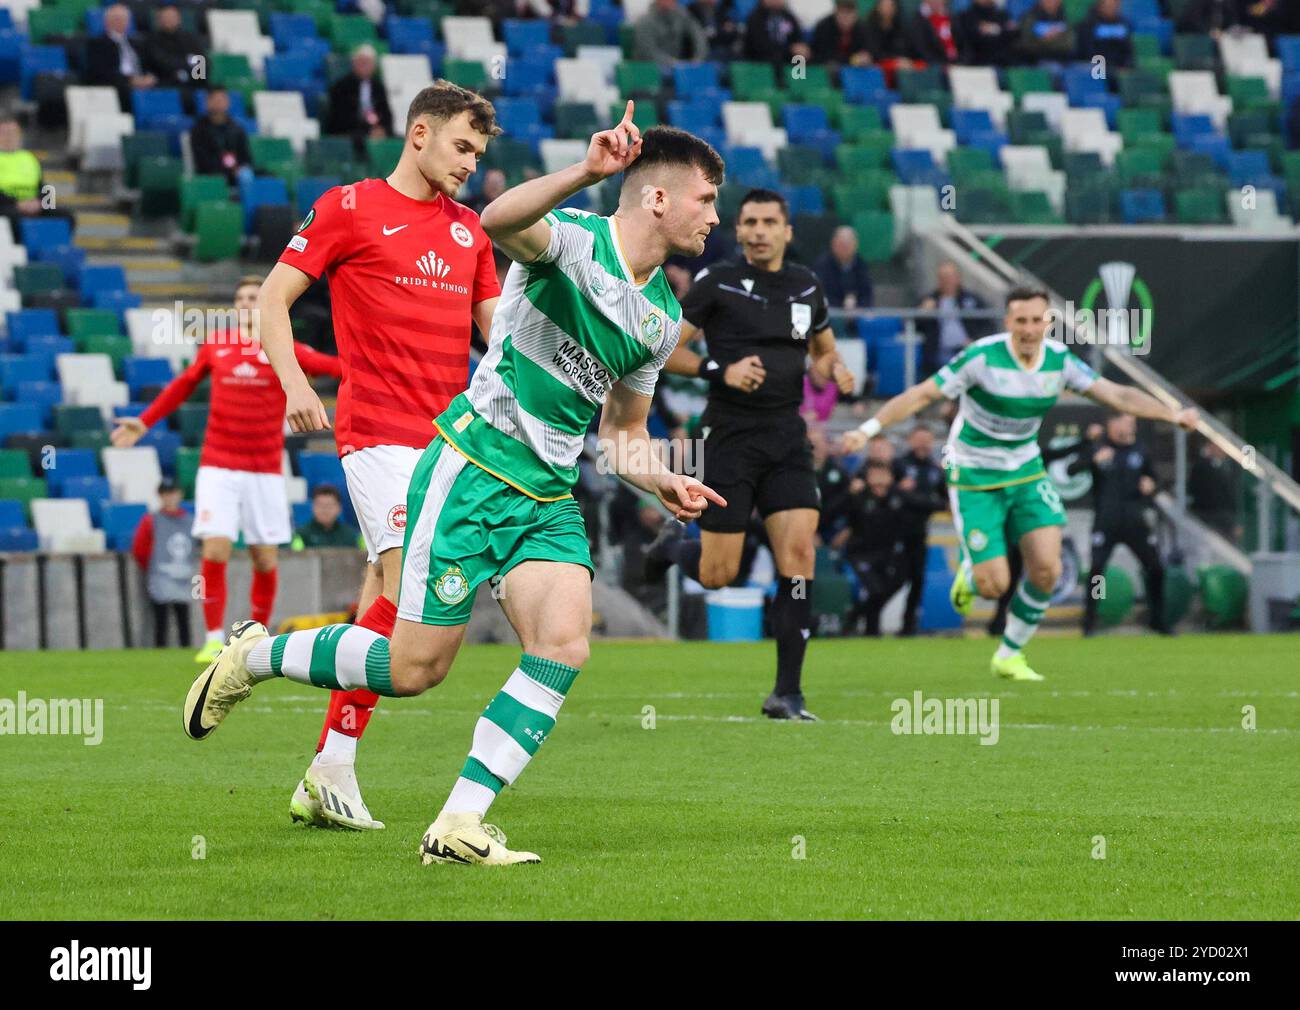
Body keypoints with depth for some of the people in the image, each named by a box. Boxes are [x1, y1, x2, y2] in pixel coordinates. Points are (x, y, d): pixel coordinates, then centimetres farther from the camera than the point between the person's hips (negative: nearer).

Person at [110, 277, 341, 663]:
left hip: (265, 471, -1)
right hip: (218, 467, 1)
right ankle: (214, 641, 0)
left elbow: (327, 365, -18)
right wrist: (144, 422, 23)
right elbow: (185, 384, 22)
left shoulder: (283, 350, -1)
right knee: (215, 551, -10)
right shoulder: (216, 344, 7)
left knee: (265, 560, 1)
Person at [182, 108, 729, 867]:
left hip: (550, 495, 7)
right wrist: (586, 173, -53)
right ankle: (254, 657, 21)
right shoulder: (572, 242, -13)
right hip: (473, 469, -7)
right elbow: (500, 221, -38)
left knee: (564, 647, -16)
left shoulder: (663, 316, 11)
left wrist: (663, 483, 1)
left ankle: (460, 825, -11)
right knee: (416, 667, -4)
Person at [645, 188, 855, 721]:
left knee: (798, 552, -12)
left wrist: (834, 370, 2)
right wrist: (720, 369, -18)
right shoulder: (717, 282, -4)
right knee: (718, 575, -2)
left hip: (787, 438, 3)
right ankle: (673, 545, 36)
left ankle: (787, 693, -7)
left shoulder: (806, 286, 10)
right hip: (729, 438, -3)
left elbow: (823, 352, 25)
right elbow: (663, 351, -4)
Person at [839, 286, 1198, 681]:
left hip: (1026, 471, 4)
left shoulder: (1060, 360, -8)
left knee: (1046, 570, -10)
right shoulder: (982, 357, -21)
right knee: (994, 585, -10)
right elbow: (922, 394, -19)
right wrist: (869, 429, -26)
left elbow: (1117, 394, -7)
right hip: (974, 478, -4)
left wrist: (1173, 414, -18)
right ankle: (970, 572, 31)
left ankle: (1010, 656, 13)